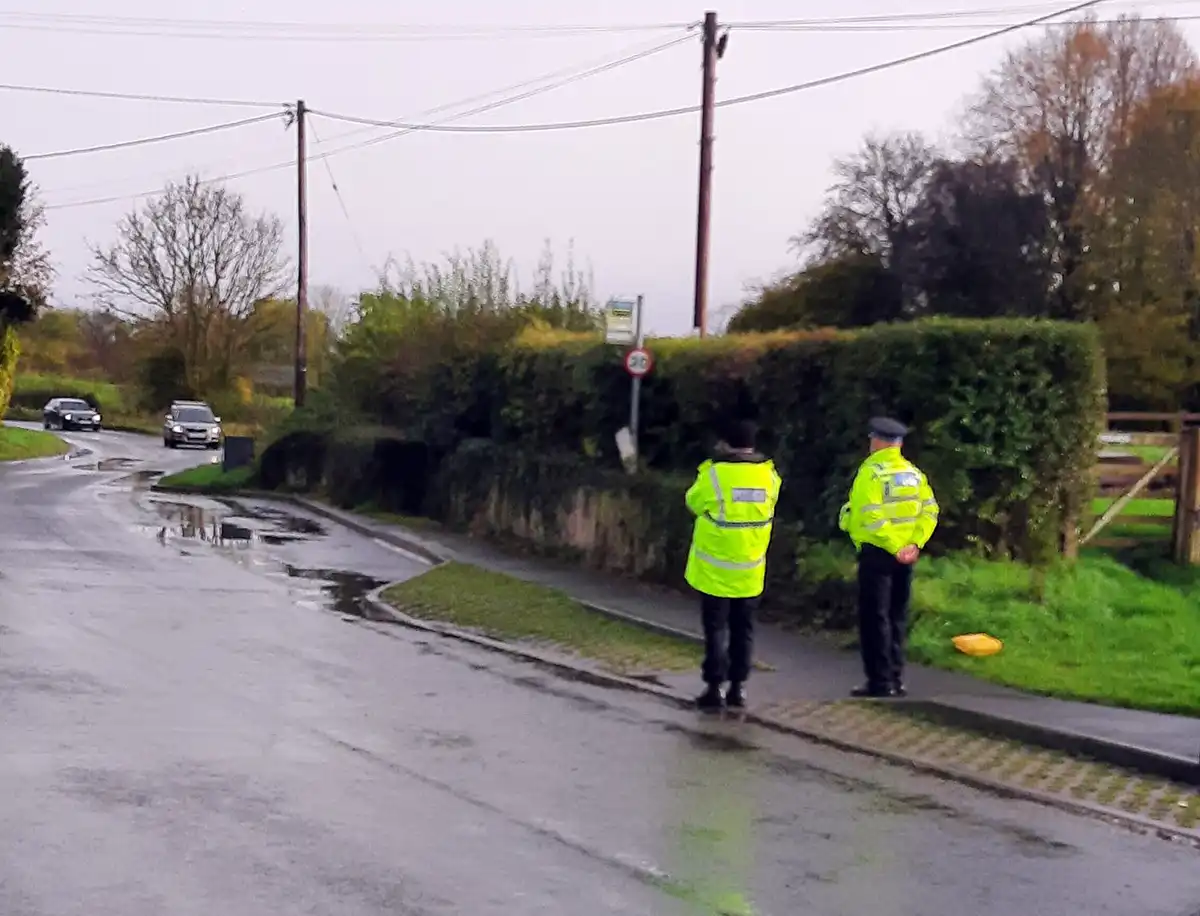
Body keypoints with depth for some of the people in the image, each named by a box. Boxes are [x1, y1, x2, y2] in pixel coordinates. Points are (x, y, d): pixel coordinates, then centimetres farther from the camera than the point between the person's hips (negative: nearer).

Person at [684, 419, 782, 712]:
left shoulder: (715, 474, -17)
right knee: (743, 629, 13)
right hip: (750, 571, 4)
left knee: (716, 628, 5)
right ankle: (738, 688, 16)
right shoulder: (768, 475, -4)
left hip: (716, 569, -3)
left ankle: (715, 687, 6)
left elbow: (694, 502, 1)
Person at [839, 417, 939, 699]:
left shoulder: (871, 472, -11)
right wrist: (916, 543, -4)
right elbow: (930, 510, 3)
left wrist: (894, 547, -16)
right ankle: (896, 678, 19)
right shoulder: (914, 473, 9)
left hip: (877, 552, -7)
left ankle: (880, 682, -2)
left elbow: (871, 517, -20)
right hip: (904, 555, 7)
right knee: (897, 617, 15)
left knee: (874, 618, -1)